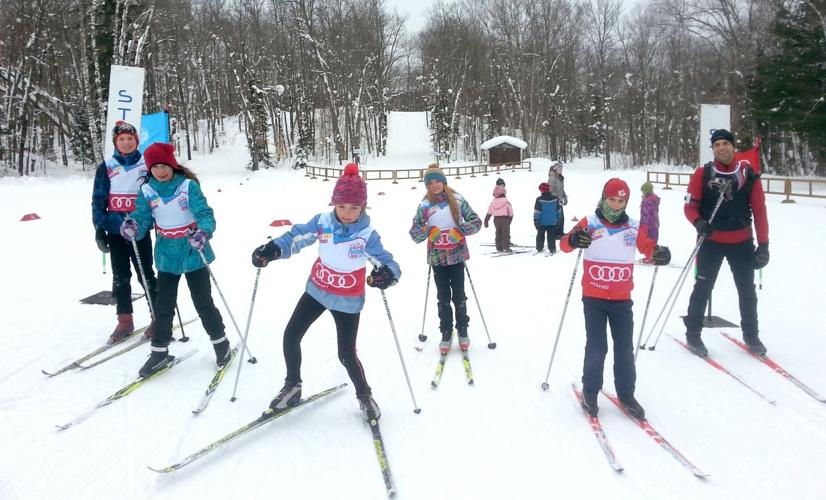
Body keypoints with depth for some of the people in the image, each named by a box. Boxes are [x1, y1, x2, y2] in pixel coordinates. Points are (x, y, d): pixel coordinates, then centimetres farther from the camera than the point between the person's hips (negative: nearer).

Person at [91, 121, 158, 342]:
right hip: (115, 229, 2)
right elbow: (98, 200, 4)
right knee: (120, 276, 8)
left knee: (145, 274, 2)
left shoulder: (146, 164, 2)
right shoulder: (106, 167, 4)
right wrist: (99, 229, -3)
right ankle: (125, 320, 17)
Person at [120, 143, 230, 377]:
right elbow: (142, 217, -1)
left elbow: (205, 213, -21)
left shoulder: (189, 186, -14)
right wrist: (132, 226, -25)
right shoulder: (147, 191, -2)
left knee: (203, 303, 6)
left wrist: (203, 232, -42)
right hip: (167, 258, 4)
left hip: (194, 255, -3)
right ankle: (159, 351, 24)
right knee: (163, 306, 10)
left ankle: (220, 341, 26)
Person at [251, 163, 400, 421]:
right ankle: (292, 386, 29)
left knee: (346, 354, -1)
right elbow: (296, 236, -1)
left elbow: (387, 261, -23)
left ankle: (364, 395, 26)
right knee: (291, 336, 7)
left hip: (347, 301, -4)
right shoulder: (322, 221, -12)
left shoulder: (367, 234, -20)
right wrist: (272, 249, -19)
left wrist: (388, 273, -47)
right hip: (317, 291, 4)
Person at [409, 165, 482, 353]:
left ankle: (462, 330, 22)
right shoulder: (424, 205, 0)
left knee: (459, 295, 4)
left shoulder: (457, 200, -2)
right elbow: (414, 232, 1)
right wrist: (428, 231, -19)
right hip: (437, 257, 1)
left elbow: (476, 221, -1)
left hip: (457, 254, -1)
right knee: (443, 297, 5)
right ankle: (446, 333, 18)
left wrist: (460, 231, -17)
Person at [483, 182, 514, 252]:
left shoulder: (493, 202, -1)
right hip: (505, 219, -4)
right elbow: (510, 212, -8)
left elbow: (489, 213, 4)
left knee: (498, 233, 13)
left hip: (496, 219, 4)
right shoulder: (506, 201, -12)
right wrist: (510, 219, 8)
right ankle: (506, 247, -5)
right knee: (506, 233, 1)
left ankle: (499, 248, 14)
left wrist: (486, 221, 11)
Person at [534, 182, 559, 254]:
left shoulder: (539, 199, -12)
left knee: (540, 235, 10)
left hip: (542, 222, -2)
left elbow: (537, 212, -12)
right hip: (552, 222, 2)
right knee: (551, 236, 7)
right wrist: (558, 219, 18)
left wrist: (536, 221, -6)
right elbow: (558, 210, 9)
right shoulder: (555, 199, 2)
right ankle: (552, 249, 5)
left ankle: (539, 248, 15)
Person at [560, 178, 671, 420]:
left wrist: (660, 253, -20)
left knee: (625, 349, 11)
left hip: (622, 300, 3)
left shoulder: (633, 227, 3)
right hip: (593, 299, -3)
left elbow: (648, 247, 3)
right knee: (596, 349, 1)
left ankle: (626, 394, 26)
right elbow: (564, 243, -16)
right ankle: (590, 392, 19)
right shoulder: (589, 223, -7)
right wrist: (574, 240, -40)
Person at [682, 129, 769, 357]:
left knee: (747, 290, 14)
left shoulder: (748, 173, -3)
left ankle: (751, 334, 31)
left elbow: (759, 211, 0)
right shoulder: (702, 174, -6)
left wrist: (763, 244, -3)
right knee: (703, 288, 2)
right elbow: (690, 206, -2)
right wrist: (698, 223, -23)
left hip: (742, 242, 2)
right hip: (711, 241, -2)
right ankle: (693, 334, 15)